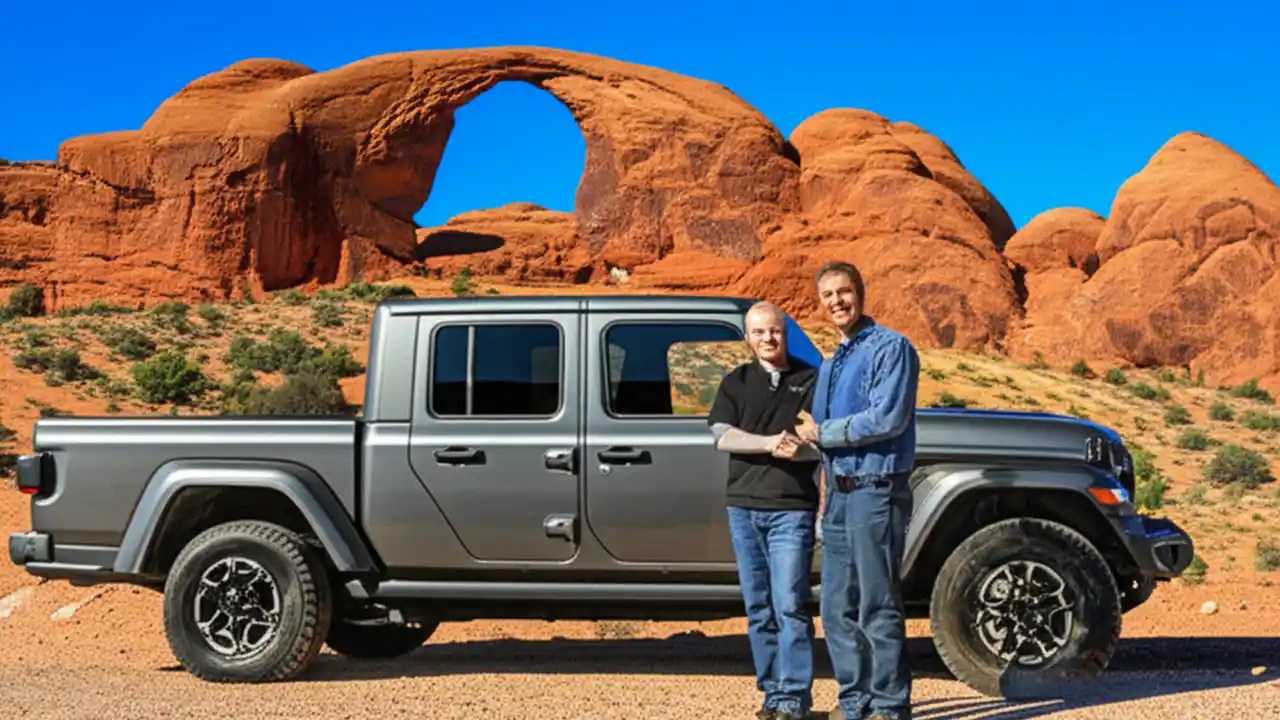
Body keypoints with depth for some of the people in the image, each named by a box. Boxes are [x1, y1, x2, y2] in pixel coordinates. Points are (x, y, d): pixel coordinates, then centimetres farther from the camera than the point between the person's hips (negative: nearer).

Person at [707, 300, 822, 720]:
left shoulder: (811, 380, 5)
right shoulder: (735, 383, 12)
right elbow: (722, 437, -1)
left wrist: (796, 450, -18)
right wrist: (772, 443, -14)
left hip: (792, 508, -3)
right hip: (743, 507, 3)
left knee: (790, 605, -8)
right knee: (759, 607, 7)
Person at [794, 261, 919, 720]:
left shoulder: (890, 347, -6)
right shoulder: (830, 363, 19)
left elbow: (889, 418, -17)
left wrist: (822, 432, -9)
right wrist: (827, 487, 8)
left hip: (876, 491, -8)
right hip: (839, 493, 8)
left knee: (877, 608, -5)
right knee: (838, 609, 10)